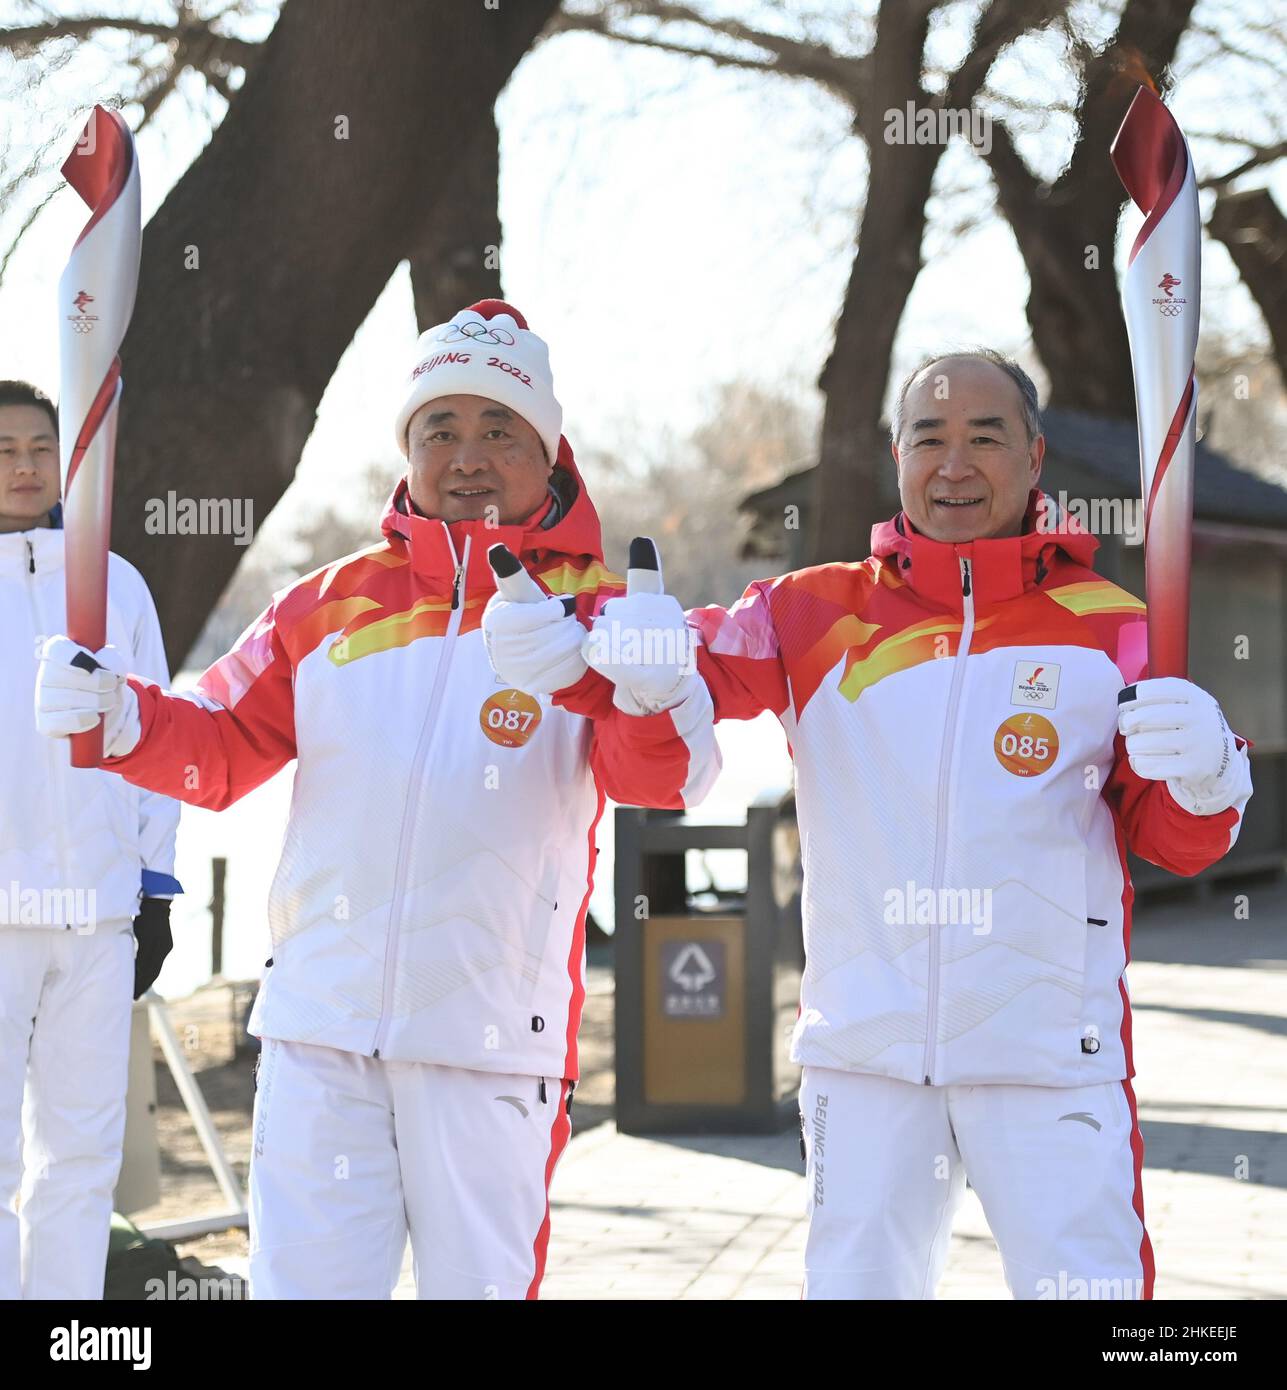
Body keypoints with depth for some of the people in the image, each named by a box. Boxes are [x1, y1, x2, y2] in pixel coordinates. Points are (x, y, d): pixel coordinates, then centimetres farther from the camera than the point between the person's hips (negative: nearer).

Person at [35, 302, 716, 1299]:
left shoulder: (593, 613, 1)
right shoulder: (332, 605, 12)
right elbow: (220, 749, 13)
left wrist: (582, 672, -35)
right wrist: (120, 718, -9)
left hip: (493, 1037, -2)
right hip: (320, 1024, 2)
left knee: (480, 1279, 6)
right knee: (306, 1280, 2)